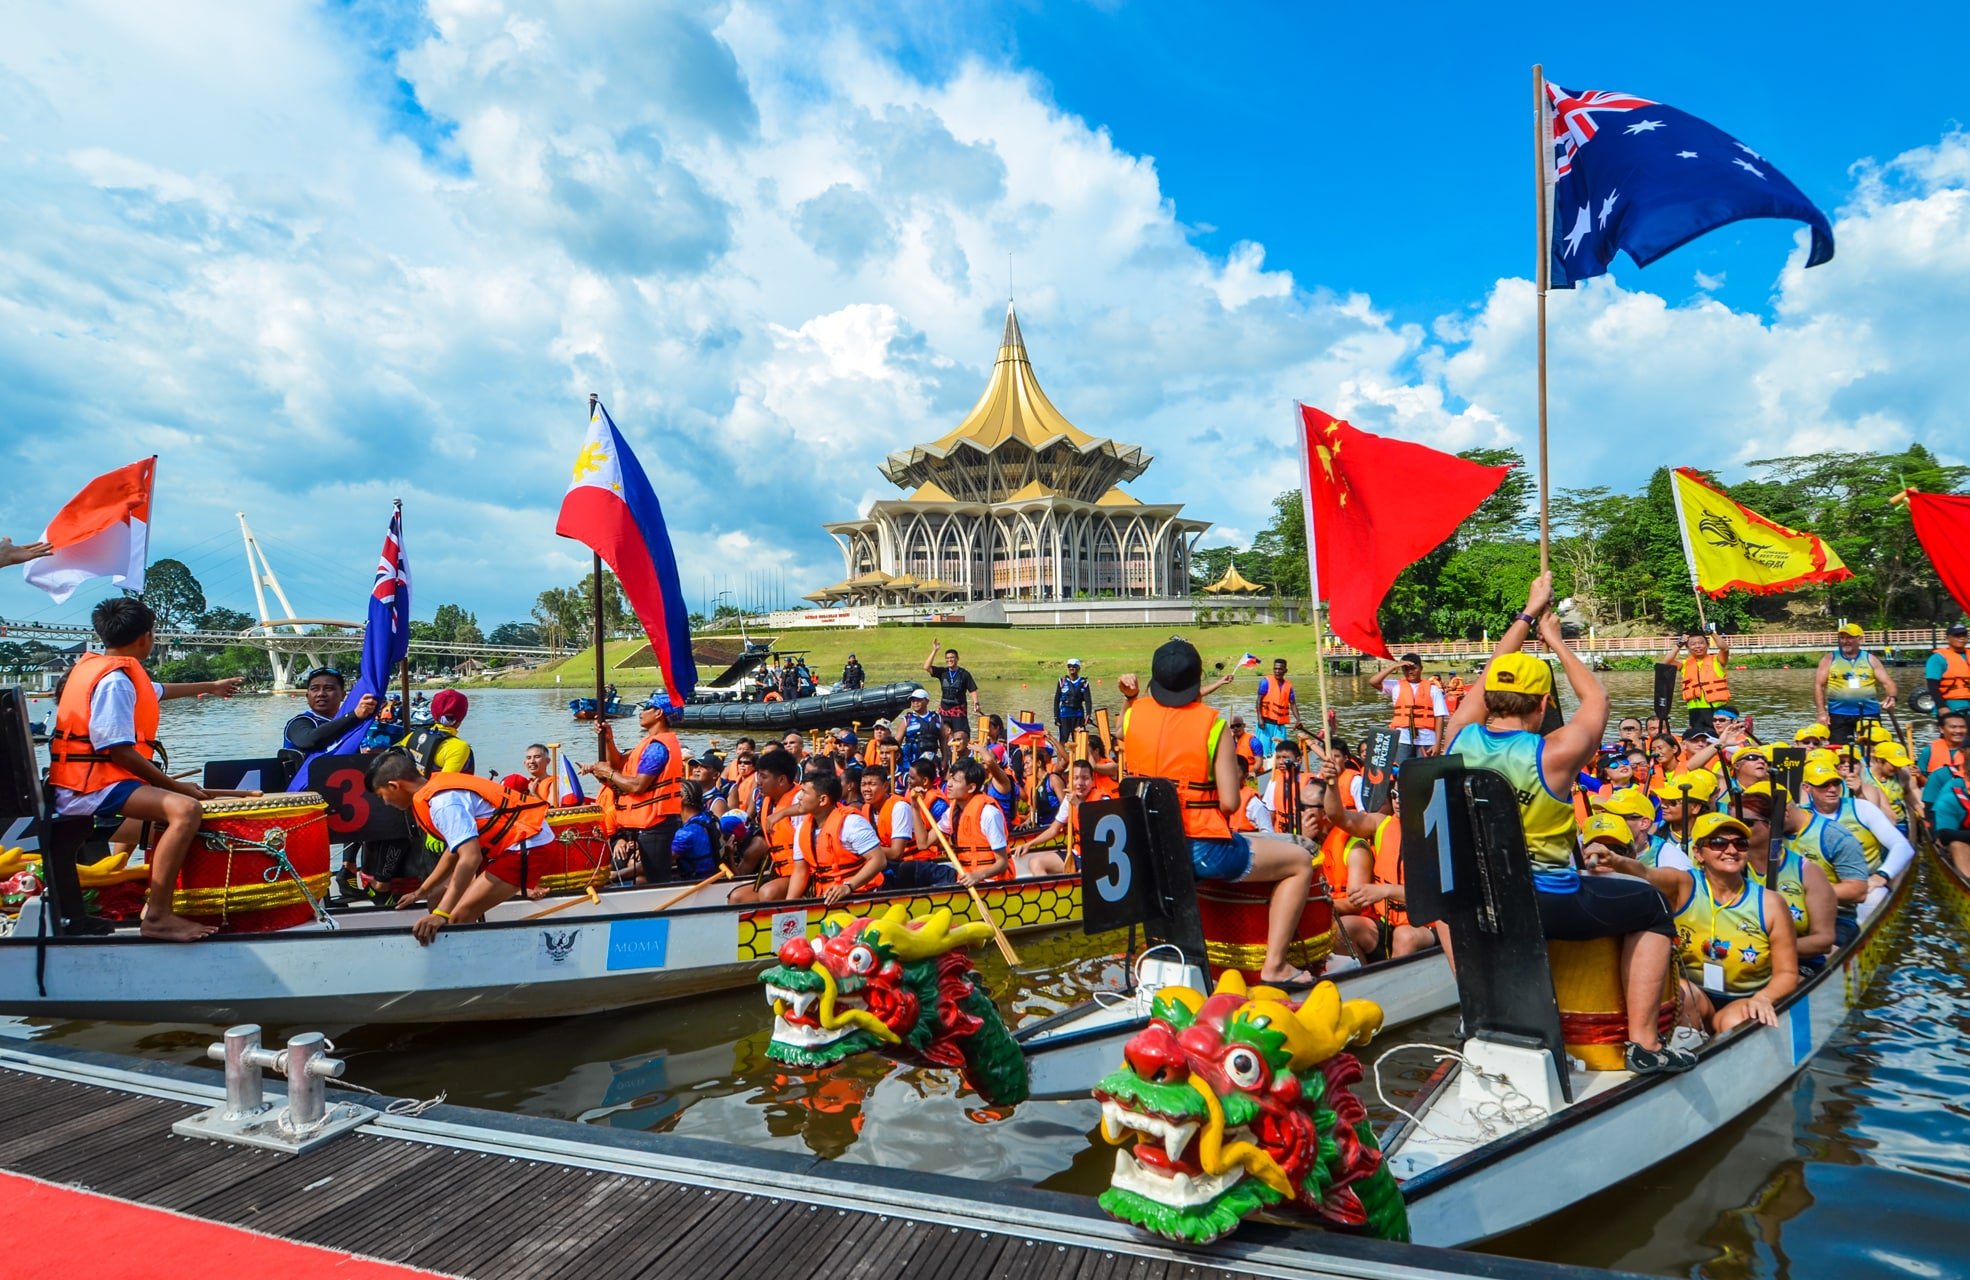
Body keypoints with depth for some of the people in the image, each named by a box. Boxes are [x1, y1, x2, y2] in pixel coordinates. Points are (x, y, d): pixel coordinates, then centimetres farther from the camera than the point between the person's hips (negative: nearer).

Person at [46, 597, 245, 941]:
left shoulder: (99, 667, 14)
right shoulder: (115, 680, -18)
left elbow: (157, 691, 34)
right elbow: (120, 752, -23)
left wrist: (211, 687, 46)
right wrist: (173, 784, -16)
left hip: (84, 782, 11)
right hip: (92, 786, -11)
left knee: (166, 799, 37)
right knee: (186, 809, -32)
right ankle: (157, 916, -31)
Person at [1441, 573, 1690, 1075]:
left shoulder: (1460, 738, -8)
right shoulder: (1552, 754, -17)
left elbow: (1490, 677, 11)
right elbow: (1595, 698, 4)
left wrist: (1528, 614, 20)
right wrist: (1555, 639, 16)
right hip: (1549, 906, -3)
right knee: (1650, 906, 19)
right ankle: (1644, 1043, 18)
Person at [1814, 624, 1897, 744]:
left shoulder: (1870, 659, 10)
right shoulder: (1829, 659, 4)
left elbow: (1887, 682, 6)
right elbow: (1818, 685, 0)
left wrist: (1891, 697, -17)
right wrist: (1822, 712, -9)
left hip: (1869, 713, 2)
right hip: (1838, 713, -2)